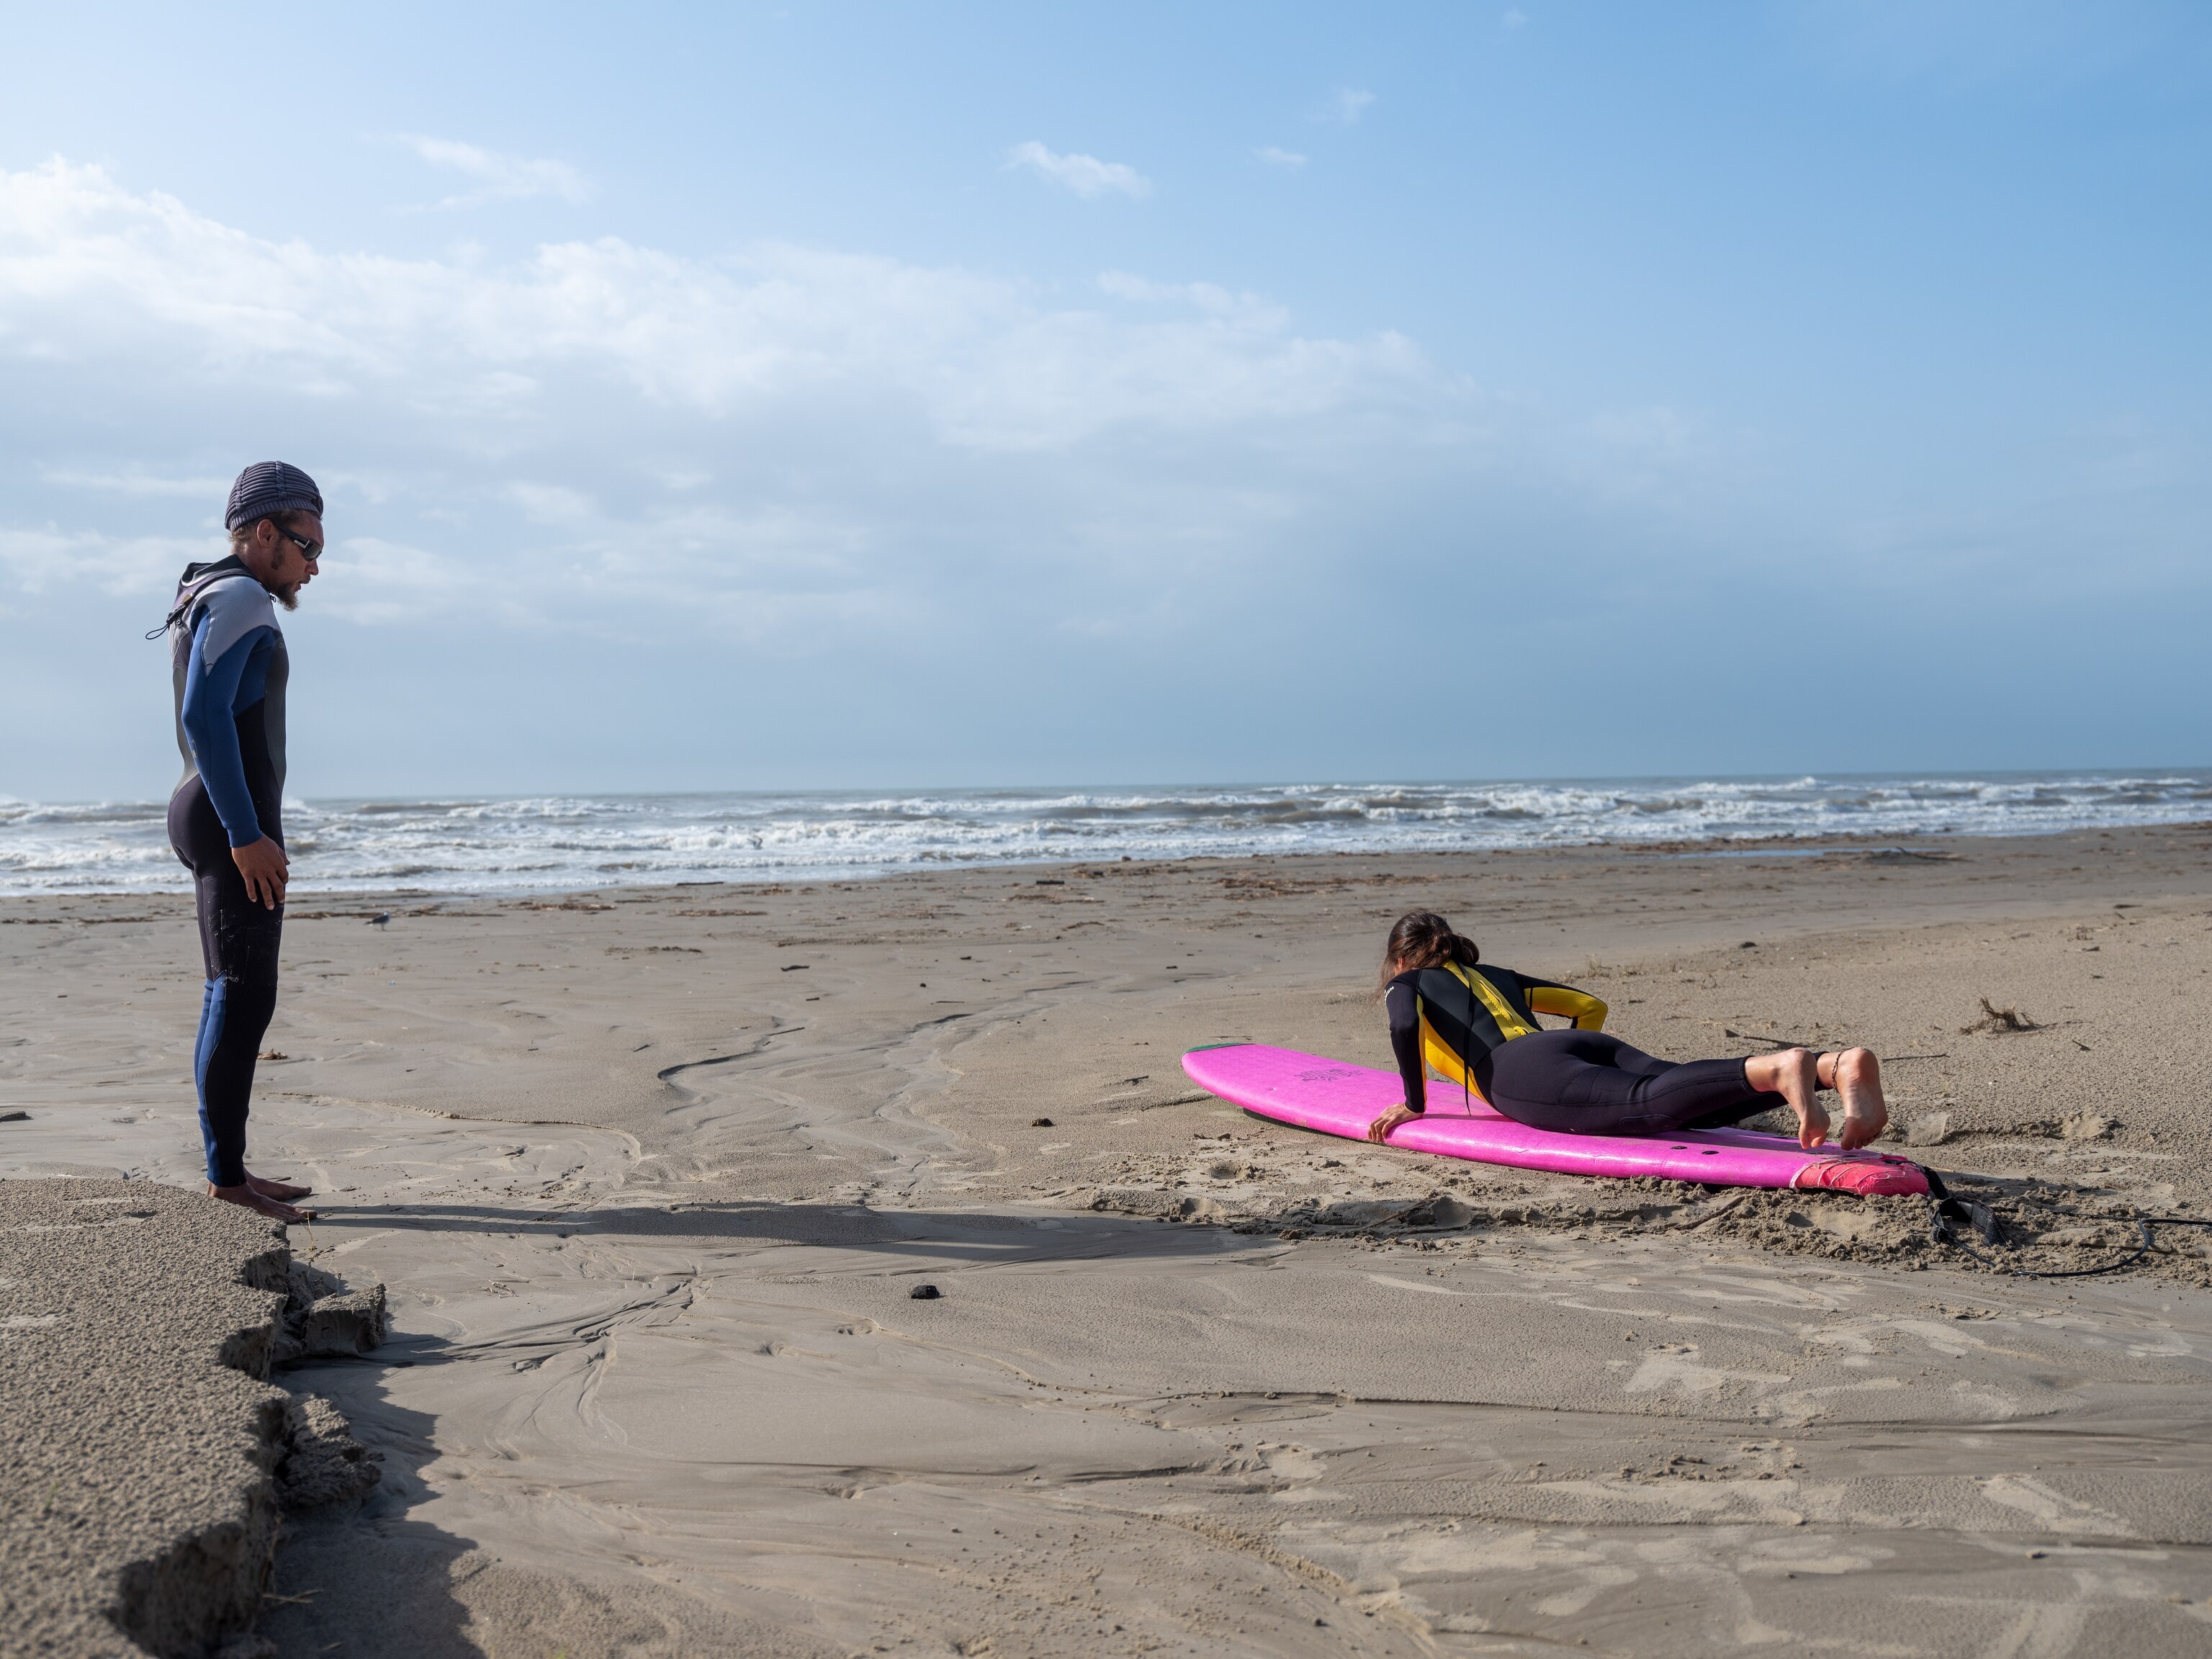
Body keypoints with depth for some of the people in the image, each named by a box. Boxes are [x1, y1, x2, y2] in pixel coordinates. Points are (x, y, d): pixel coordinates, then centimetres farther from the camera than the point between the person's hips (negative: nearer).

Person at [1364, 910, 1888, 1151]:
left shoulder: (1406, 983, 24)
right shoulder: (1496, 975, 41)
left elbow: (1405, 1025, -2)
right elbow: (1591, 1005, 39)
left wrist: (1414, 1103, 8)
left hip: (1521, 1073, -6)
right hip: (1590, 1047, 6)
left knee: (1648, 1106, -31)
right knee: (1695, 1107, -17)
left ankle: (1774, 1067, -57)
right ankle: (1841, 1066, -38)